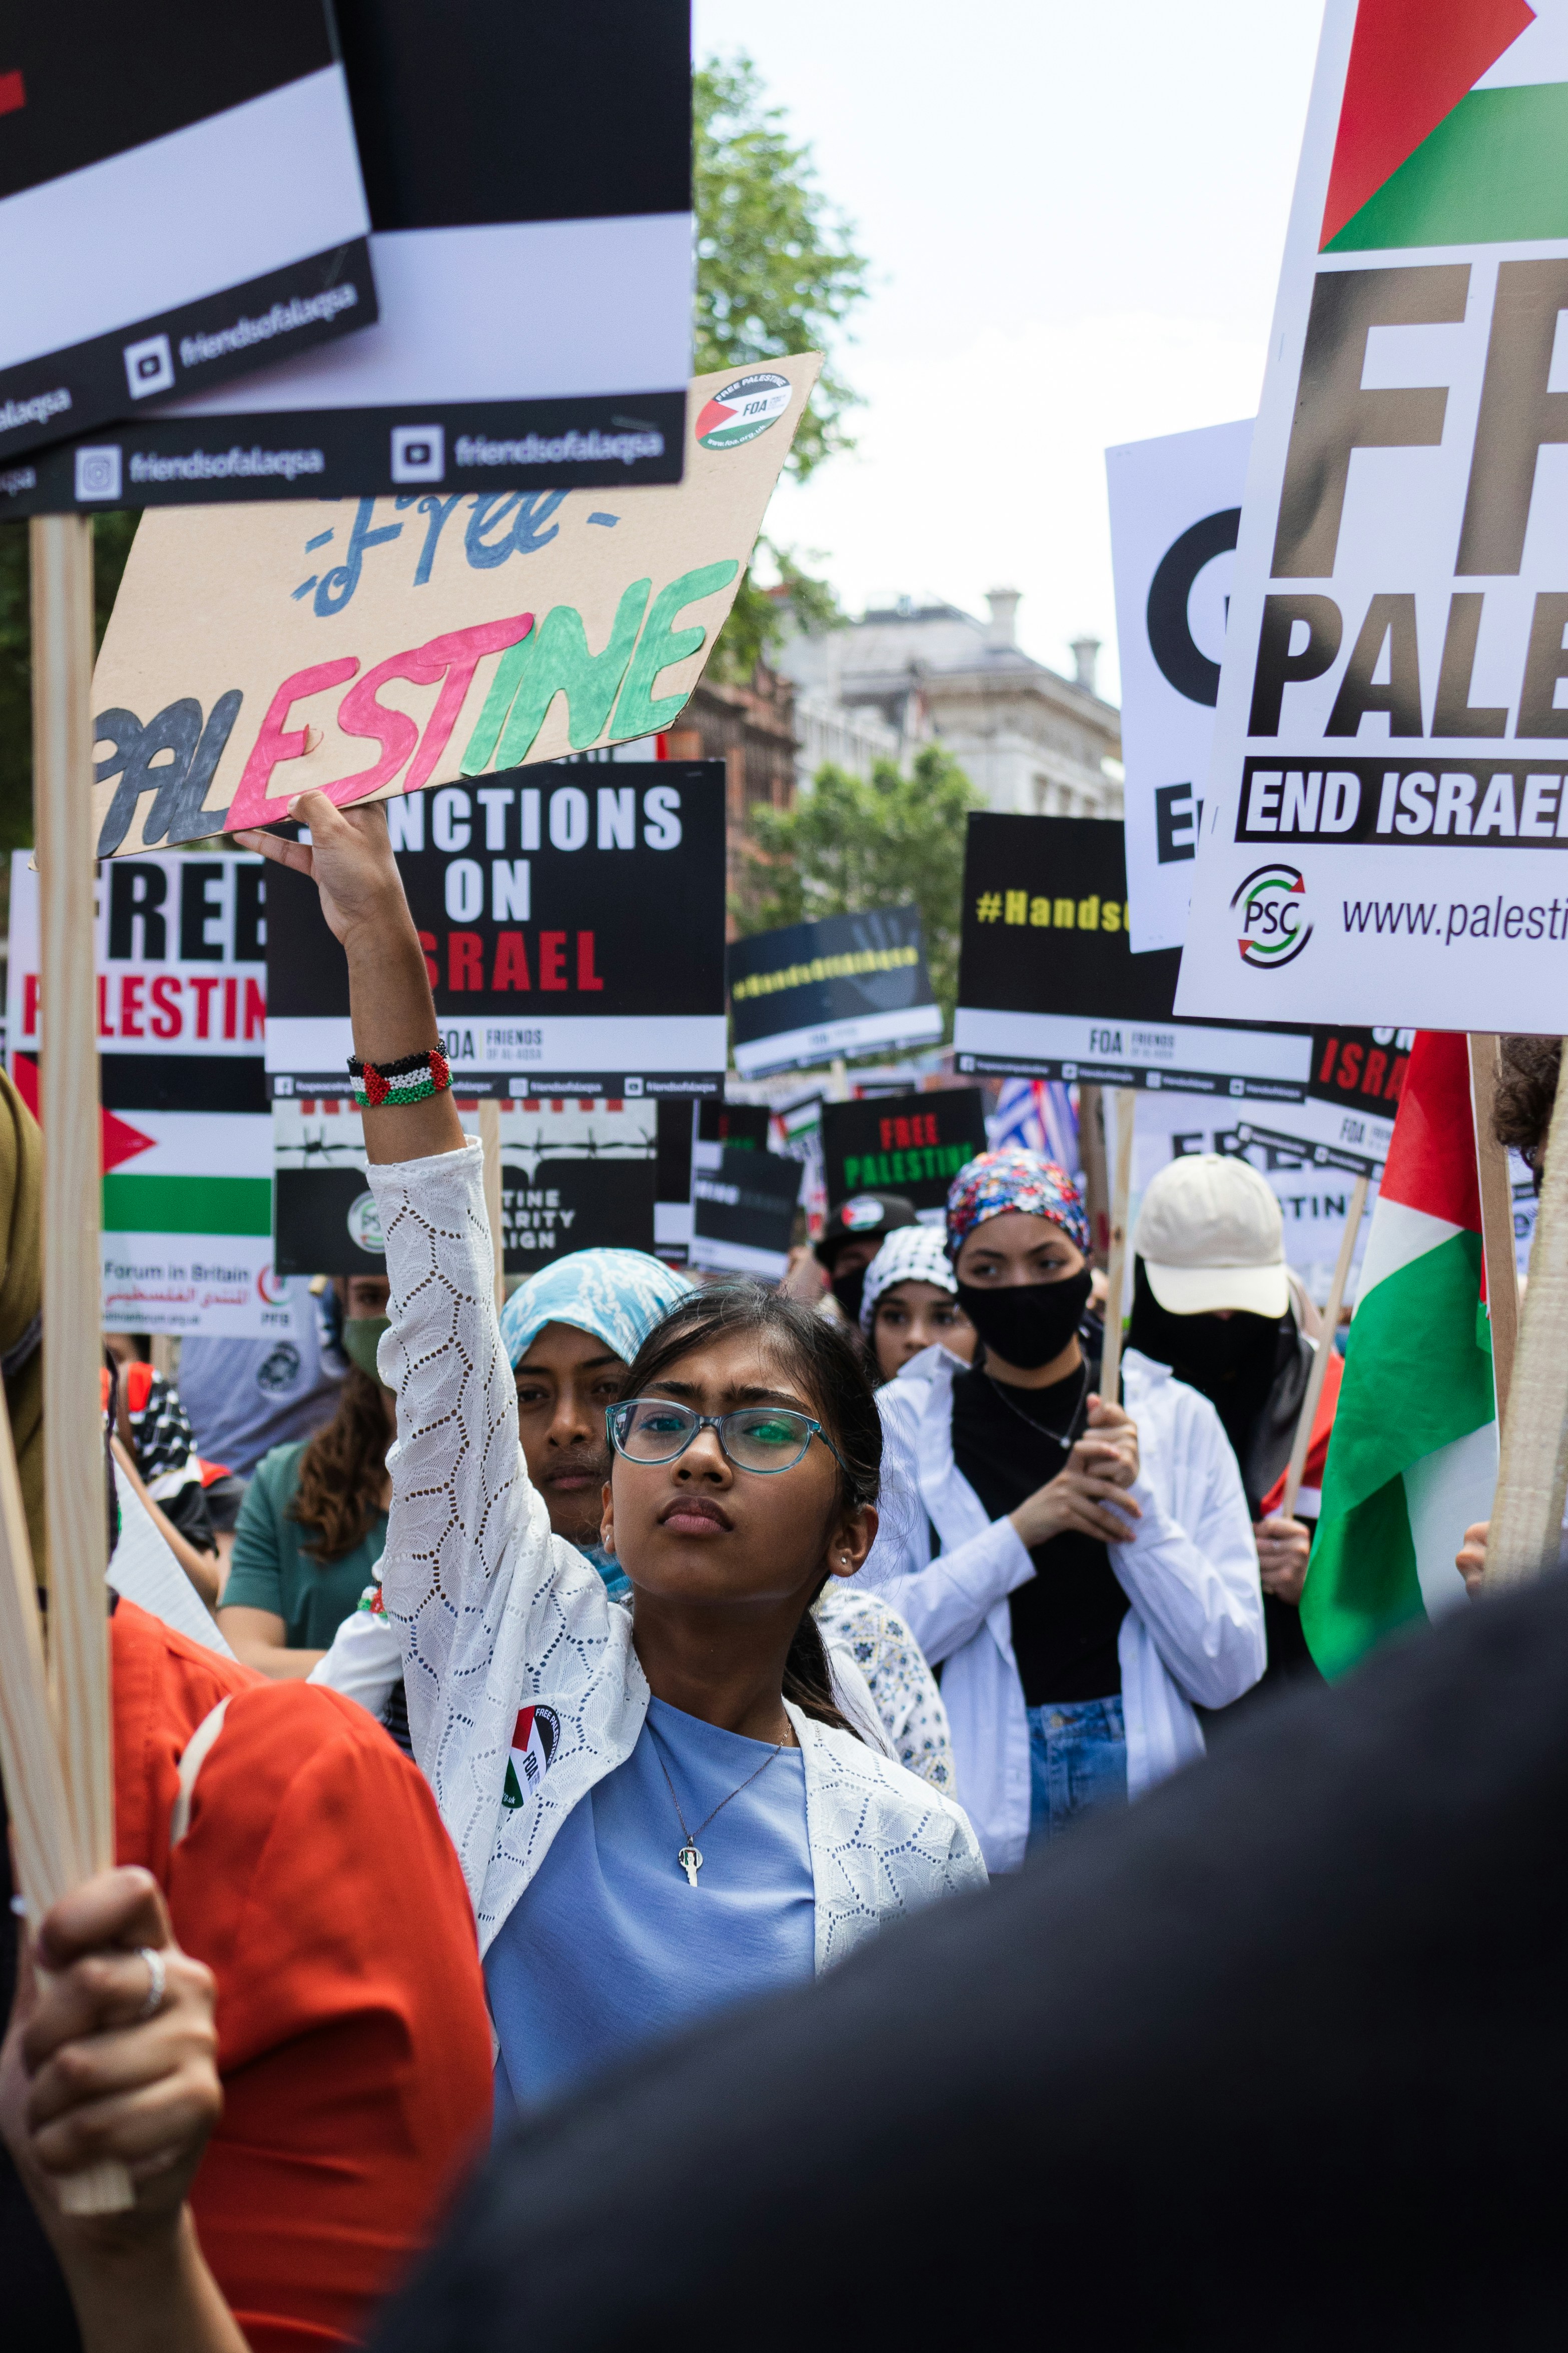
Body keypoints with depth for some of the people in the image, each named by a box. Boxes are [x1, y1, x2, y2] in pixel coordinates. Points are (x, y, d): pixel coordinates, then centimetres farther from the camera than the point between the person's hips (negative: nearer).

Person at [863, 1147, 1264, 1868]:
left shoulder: (1177, 1417, 5)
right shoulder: (903, 1422, 2)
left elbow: (1229, 1671, -1)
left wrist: (1136, 1507, -11)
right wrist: (1019, 1533, -16)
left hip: (1146, 1798, 1)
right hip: (972, 1817, -1)